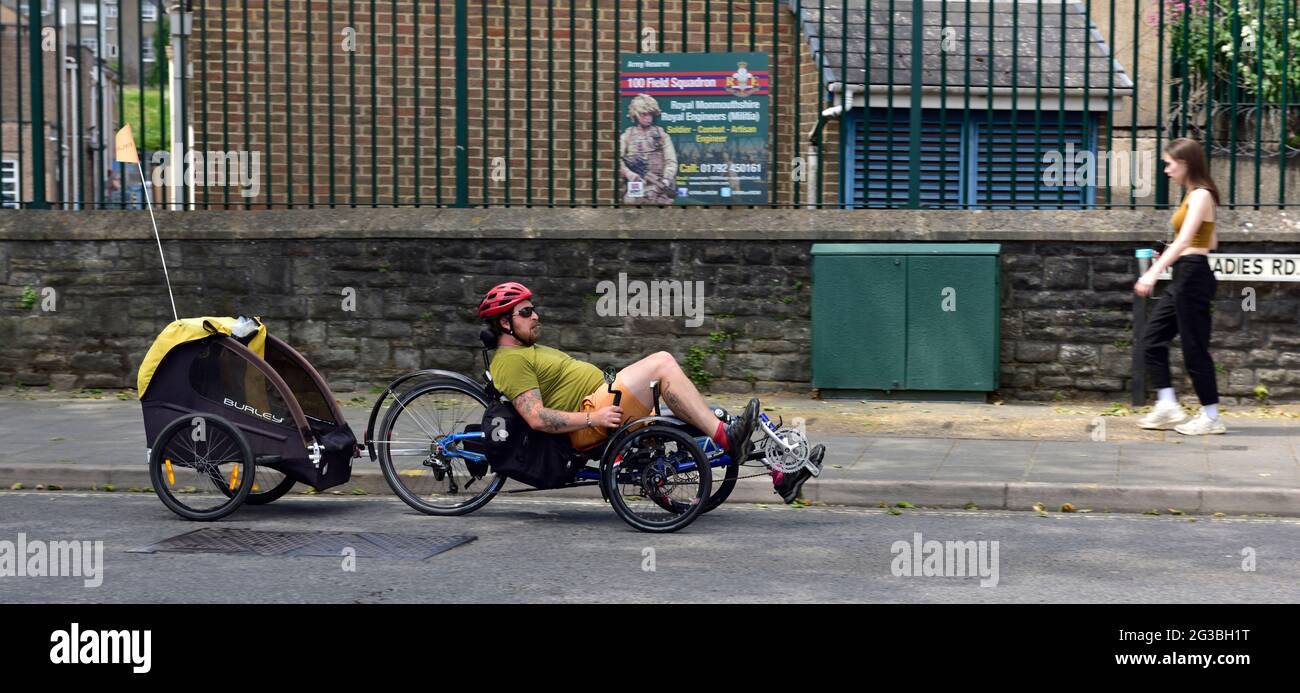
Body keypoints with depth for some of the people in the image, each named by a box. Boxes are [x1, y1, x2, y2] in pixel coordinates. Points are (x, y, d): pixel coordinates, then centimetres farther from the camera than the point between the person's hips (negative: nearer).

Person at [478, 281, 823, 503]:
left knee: (700, 416, 1)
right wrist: (594, 418, -24)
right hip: (588, 425, -10)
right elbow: (537, 418, -19)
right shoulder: (510, 361, -7)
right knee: (661, 361, -21)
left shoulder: (531, 351, 27)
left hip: (601, 411, 10)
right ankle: (728, 438, -26)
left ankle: (780, 475, -2)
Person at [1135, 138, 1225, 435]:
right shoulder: (1193, 195, 16)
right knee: (1152, 338, 9)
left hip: (1193, 276, -10)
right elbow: (1211, 242, 22)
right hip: (1183, 277, 10)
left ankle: (1211, 418, 5)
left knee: (1194, 347, -4)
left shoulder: (1200, 195, -13)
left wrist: (1153, 273, -31)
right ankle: (1168, 407, 9)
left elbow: (1184, 240, -24)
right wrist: (1166, 258, 15)